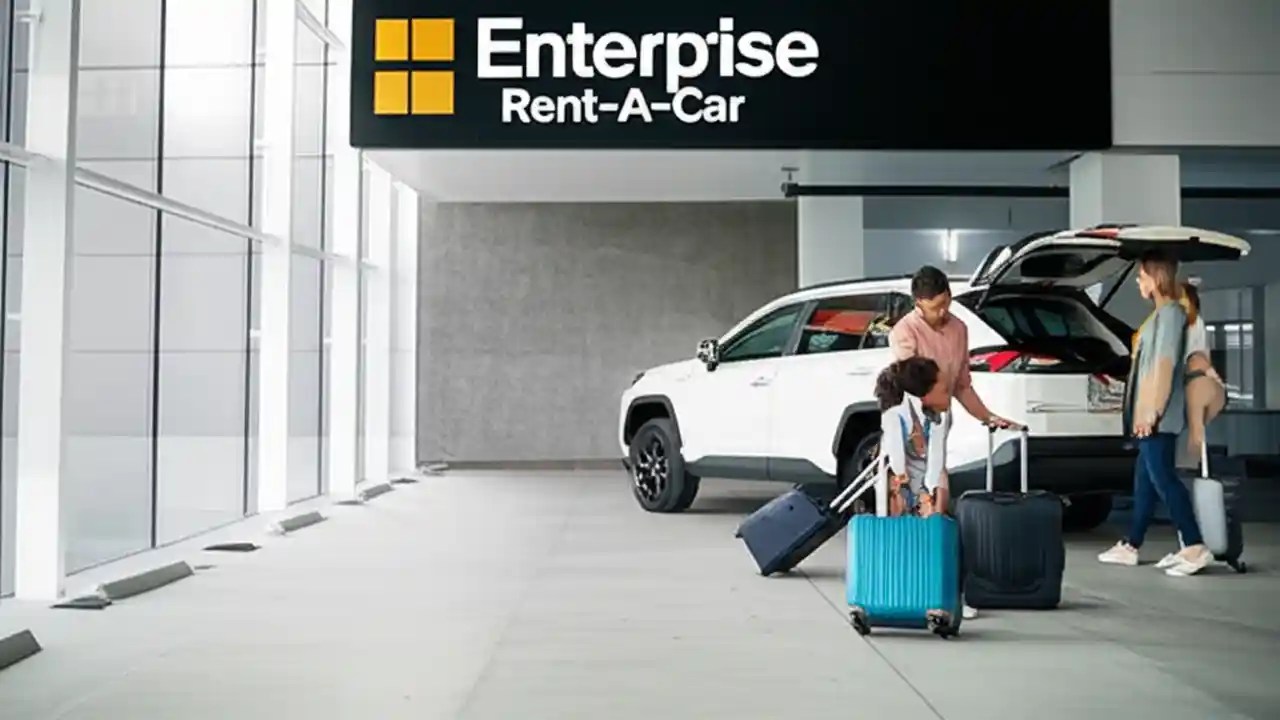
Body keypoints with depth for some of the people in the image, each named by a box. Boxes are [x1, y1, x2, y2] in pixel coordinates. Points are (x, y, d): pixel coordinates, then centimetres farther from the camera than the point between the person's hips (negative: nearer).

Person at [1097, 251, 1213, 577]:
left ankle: (1195, 547, -11)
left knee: (1162, 477, -11)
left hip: (1159, 414, -10)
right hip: (1149, 412, 10)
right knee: (1145, 478, 11)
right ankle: (1130, 546, 17)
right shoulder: (1160, 314, 19)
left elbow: (1165, 363, -17)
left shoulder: (1171, 312, -10)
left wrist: (1152, 410, -22)